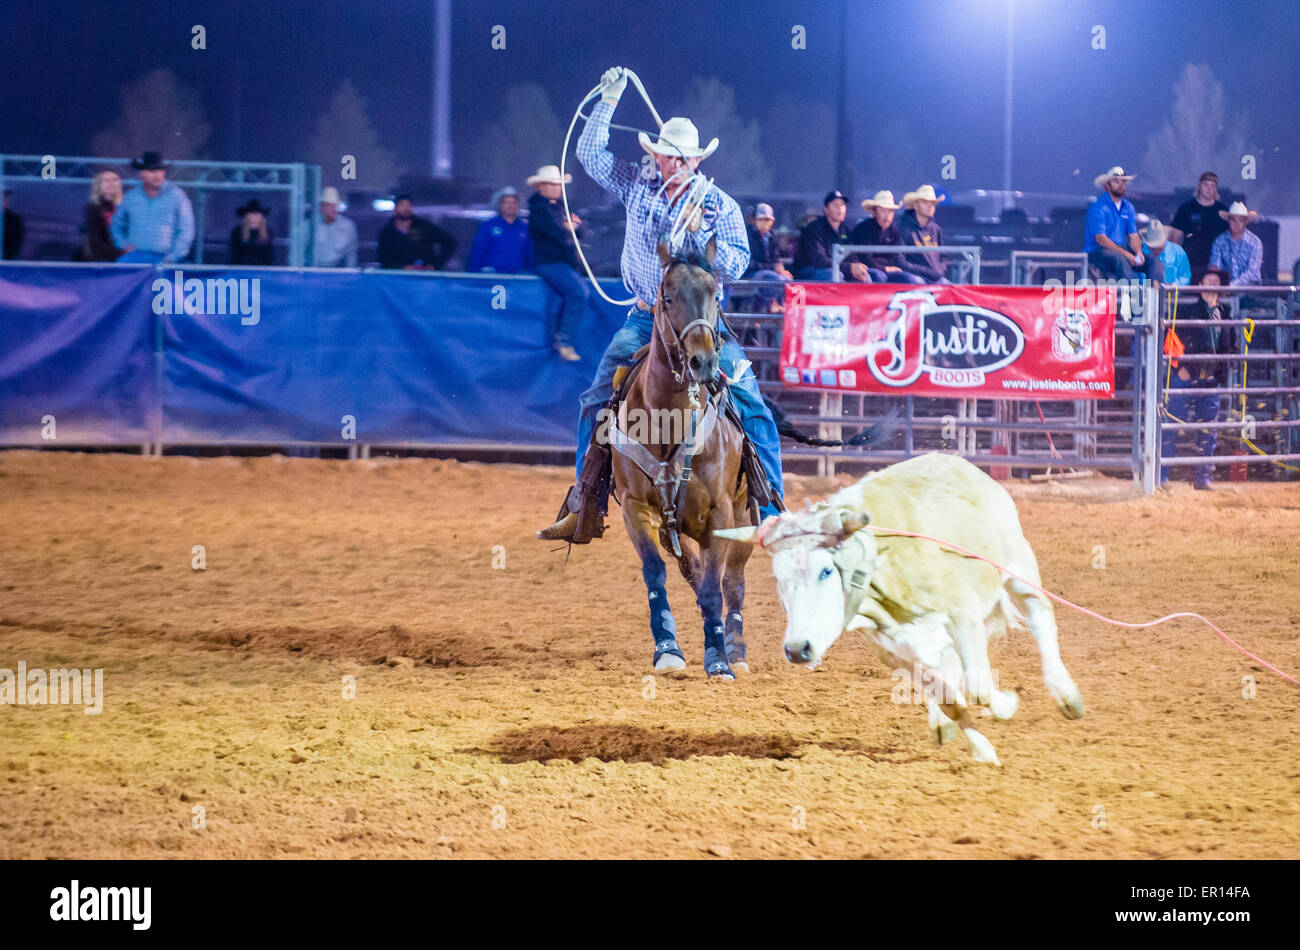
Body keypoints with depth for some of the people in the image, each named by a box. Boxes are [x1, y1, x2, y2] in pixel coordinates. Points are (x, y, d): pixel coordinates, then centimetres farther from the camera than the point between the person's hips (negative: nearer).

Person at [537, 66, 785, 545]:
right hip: (647, 320, 2)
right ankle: (582, 508, 4)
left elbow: (736, 266, -9)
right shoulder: (638, 186, 3)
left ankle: (770, 507, -5)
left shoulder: (720, 205, -3)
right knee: (596, 404, -5)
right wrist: (608, 101, -3)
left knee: (752, 407, -13)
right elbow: (590, 154, 5)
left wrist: (700, 232, -23)